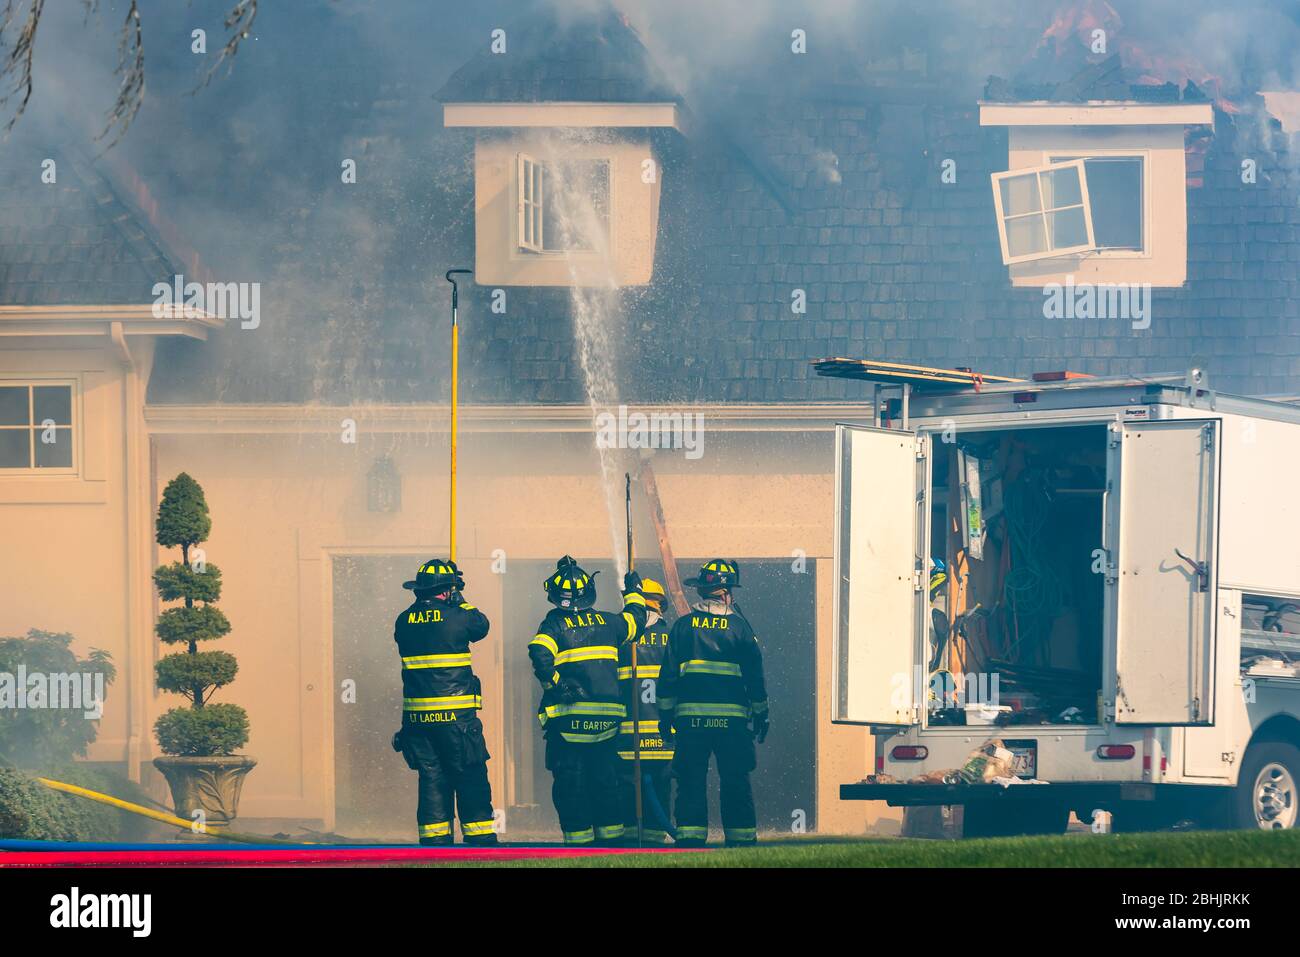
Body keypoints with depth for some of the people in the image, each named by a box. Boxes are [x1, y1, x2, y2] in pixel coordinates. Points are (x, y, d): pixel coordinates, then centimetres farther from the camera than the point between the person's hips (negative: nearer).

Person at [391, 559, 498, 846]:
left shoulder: (404, 621, 3)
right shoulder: (457, 616, -9)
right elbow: (481, 626, 11)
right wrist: (460, 602, 23)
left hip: (417, 717, 4)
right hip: (455, 715, -4)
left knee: (431, 780, 10)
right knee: (471, 781, 2)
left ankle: (435, 844, 9)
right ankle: (481, 843, 3)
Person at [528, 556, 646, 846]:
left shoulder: (555, 624, -3)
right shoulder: (607, 621, 8)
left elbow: (540, 655, -22)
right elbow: (636, 620, 27)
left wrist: (553, 682, -12)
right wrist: (633, 592, 43)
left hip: (569, 714, -4)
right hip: (608, 714, 4)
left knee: (570, 781, 3)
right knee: (605, 779, 13)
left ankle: (578, 838, 0)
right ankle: (610, 835, 13)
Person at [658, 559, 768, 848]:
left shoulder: (683, 626, 2)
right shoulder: (739, 627, -1)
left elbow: (668, 675, 3)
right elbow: (755, 676, 2)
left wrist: (666, 713, 11)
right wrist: (760, 714, 12)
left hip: (690, 716, 1)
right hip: (732, 717, -1)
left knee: (691, 780, 5)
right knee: (735, 781, 6)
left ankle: (690, 837, 1)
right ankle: (741, 837, 8)